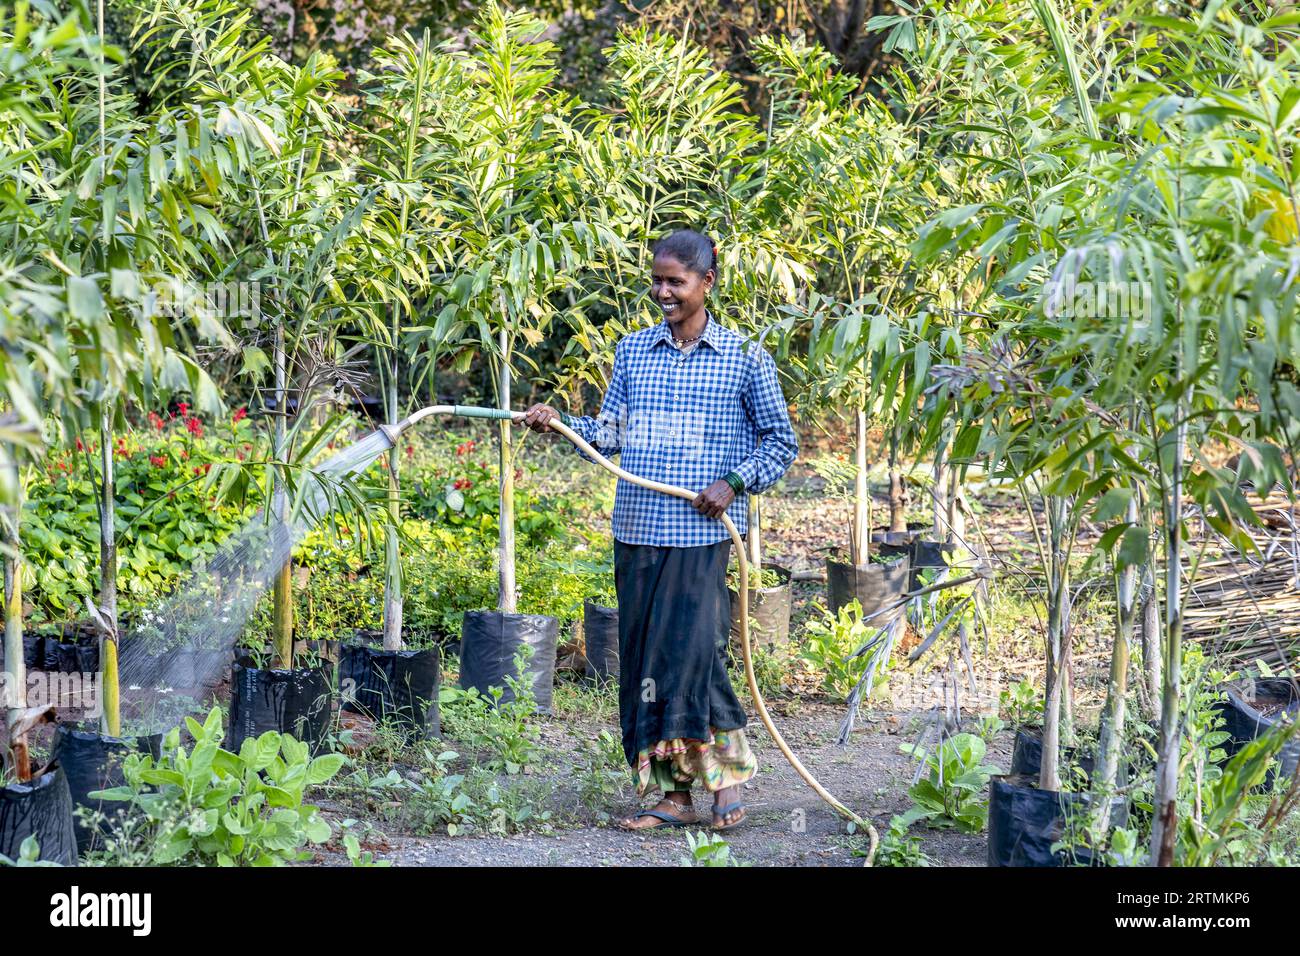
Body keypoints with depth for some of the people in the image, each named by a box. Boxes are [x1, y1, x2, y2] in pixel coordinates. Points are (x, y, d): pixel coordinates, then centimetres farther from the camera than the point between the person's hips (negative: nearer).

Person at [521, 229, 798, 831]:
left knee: (695, 652, -14)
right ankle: (672, 793, 13)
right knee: (644, 662, 5)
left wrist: (735, 482, -7)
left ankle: (728, 768, 8)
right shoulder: (632, 351, 11)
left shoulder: (744, 358, 1)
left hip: (702, 535, -4)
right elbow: (611, 433, 12)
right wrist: (559, 422, -4)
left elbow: (780, 440, 7)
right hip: (637, 532, 4)